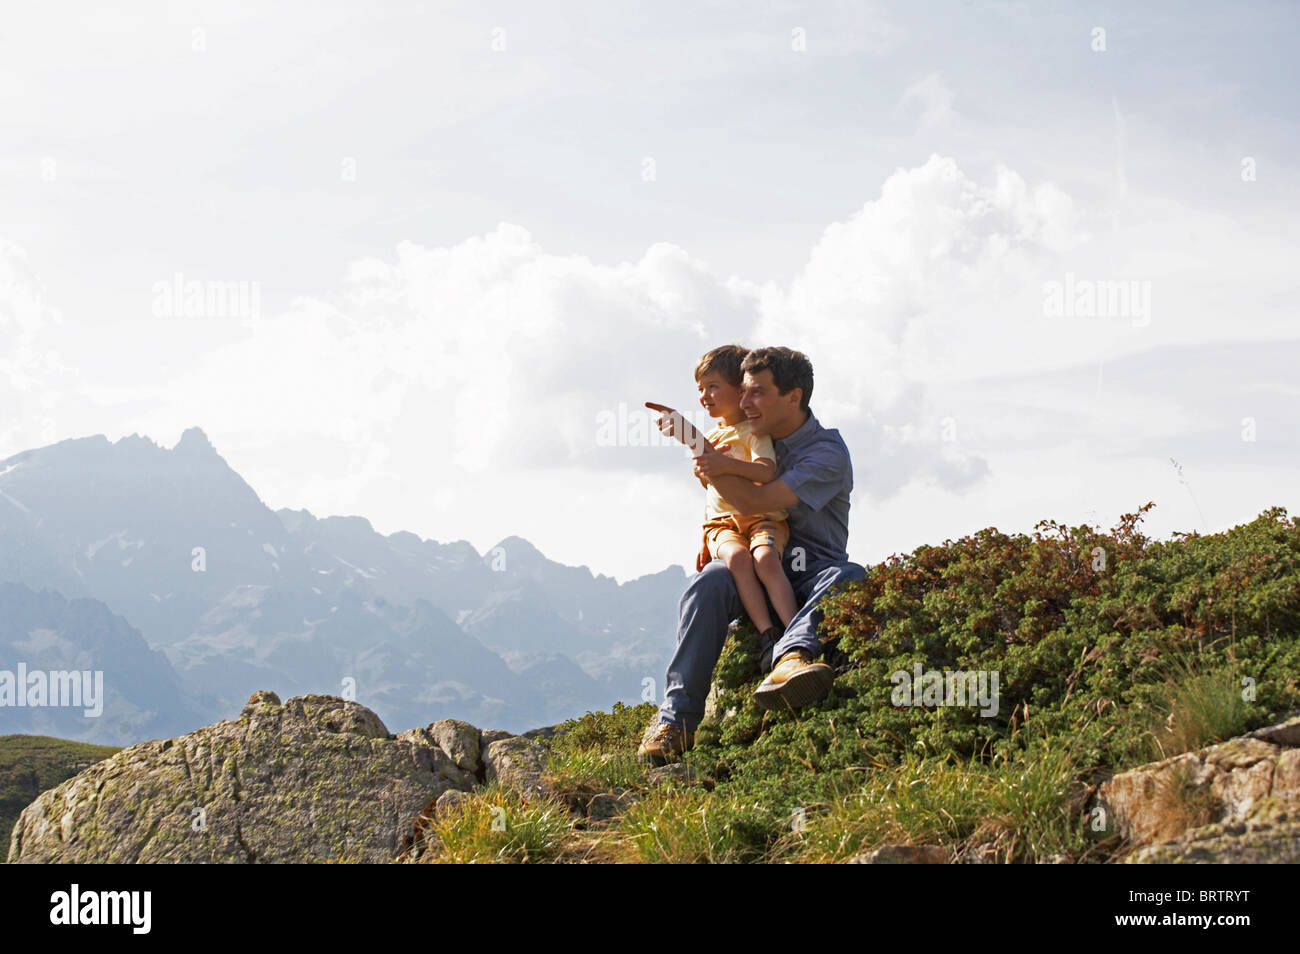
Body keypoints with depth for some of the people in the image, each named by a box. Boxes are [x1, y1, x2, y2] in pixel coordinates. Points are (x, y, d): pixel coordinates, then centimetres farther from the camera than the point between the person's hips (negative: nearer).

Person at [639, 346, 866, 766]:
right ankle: (675, 718, -37)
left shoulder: (828, 452, -11)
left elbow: (754, 502, -21)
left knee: (849, 577, -36)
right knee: (709, 581, -30)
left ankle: (790, 656, -63)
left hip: (811, 572, -3)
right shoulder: (757, 439, 10)